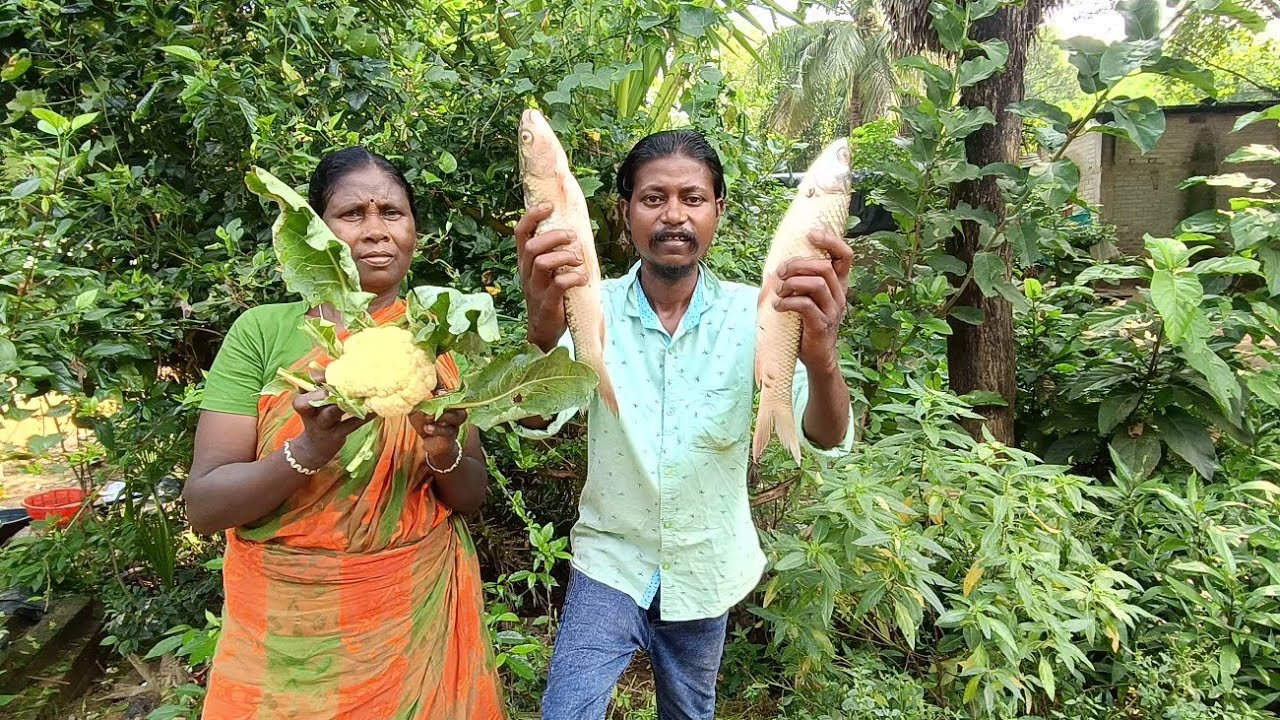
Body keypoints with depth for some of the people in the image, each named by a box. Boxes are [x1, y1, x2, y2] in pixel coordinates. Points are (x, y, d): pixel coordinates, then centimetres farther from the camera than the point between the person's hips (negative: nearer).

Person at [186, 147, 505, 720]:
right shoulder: (262, 331, -8)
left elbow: (472, 495, 1)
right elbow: (203, 504, -11)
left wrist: (445, 452, -20)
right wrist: (310, 450, -28)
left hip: (419, 614, 2)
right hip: (286, 627, -1)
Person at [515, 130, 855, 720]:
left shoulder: (752, 313, -14)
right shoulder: (595, 307, -14)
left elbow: (827, 437, -26)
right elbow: (538, 419, -29)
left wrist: (821, 356, -50)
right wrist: (543, 329, -52)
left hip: (706, 572, 2)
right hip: (611, 563, -1)